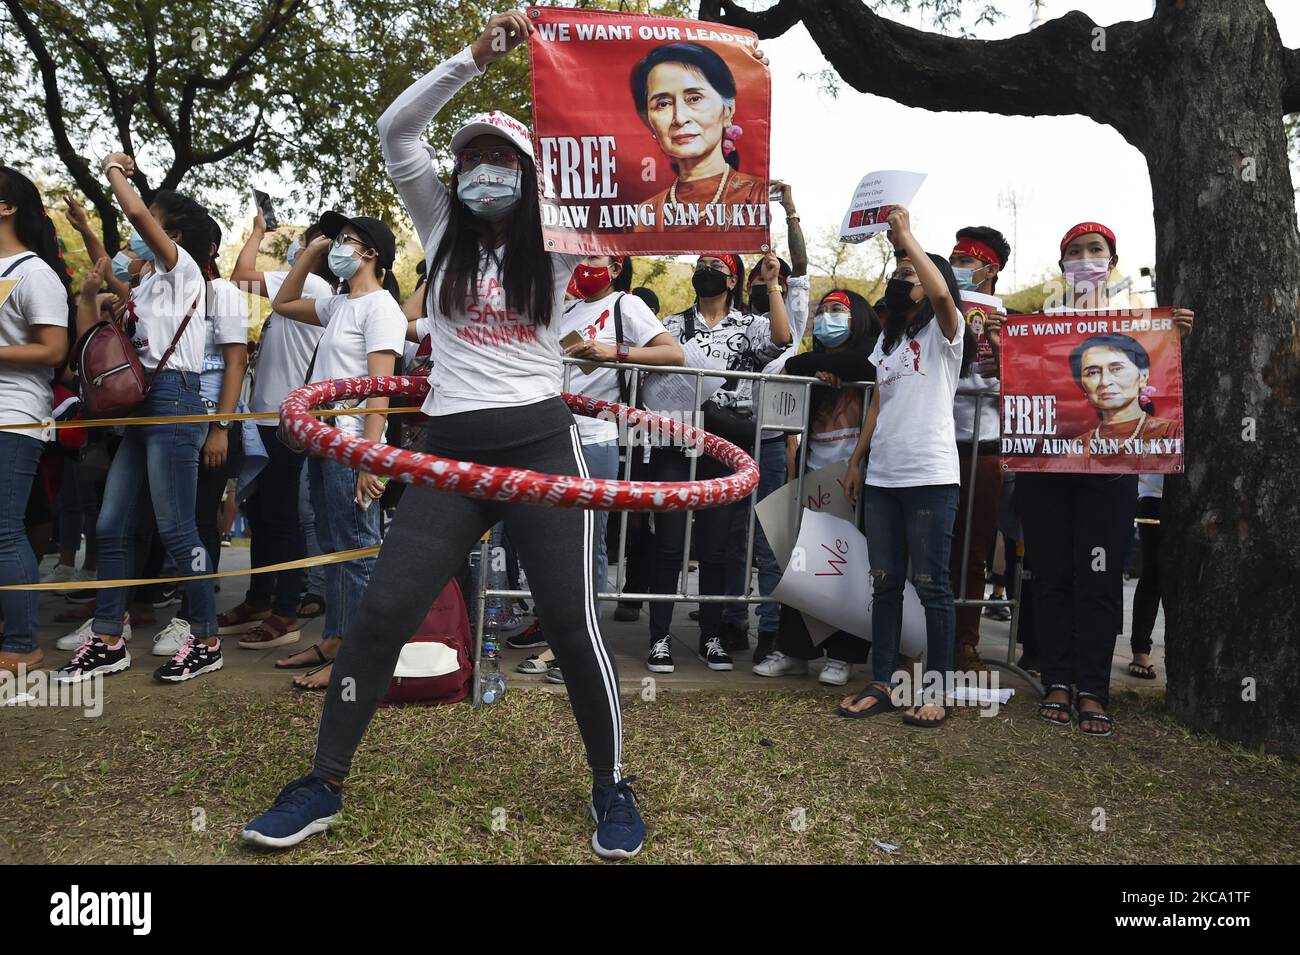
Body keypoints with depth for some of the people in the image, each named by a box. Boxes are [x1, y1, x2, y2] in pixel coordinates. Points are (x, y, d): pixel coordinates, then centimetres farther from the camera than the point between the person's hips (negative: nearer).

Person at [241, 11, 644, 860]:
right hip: (451, 450, 2)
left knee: (574, 624, -5)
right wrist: (475, 57, -3)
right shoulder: (442, 231, 12)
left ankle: (613, 787, 15)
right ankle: (325, 784, 15)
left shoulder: (556, 243, 9)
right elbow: (396, 131, 4)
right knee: (381, 611, -3)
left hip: (543, 445, -1)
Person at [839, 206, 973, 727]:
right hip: (881, 477, 7)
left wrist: (905, 234, -15)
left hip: (929, 477, -7)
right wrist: (856, 460, 15)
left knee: (931, 585, -3)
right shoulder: (887, 339, 21)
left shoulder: (943, 332, 0)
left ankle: (938, 691, 6)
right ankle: (881, 684, 15)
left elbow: (942, 294, -23)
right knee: (884, 582, 8)